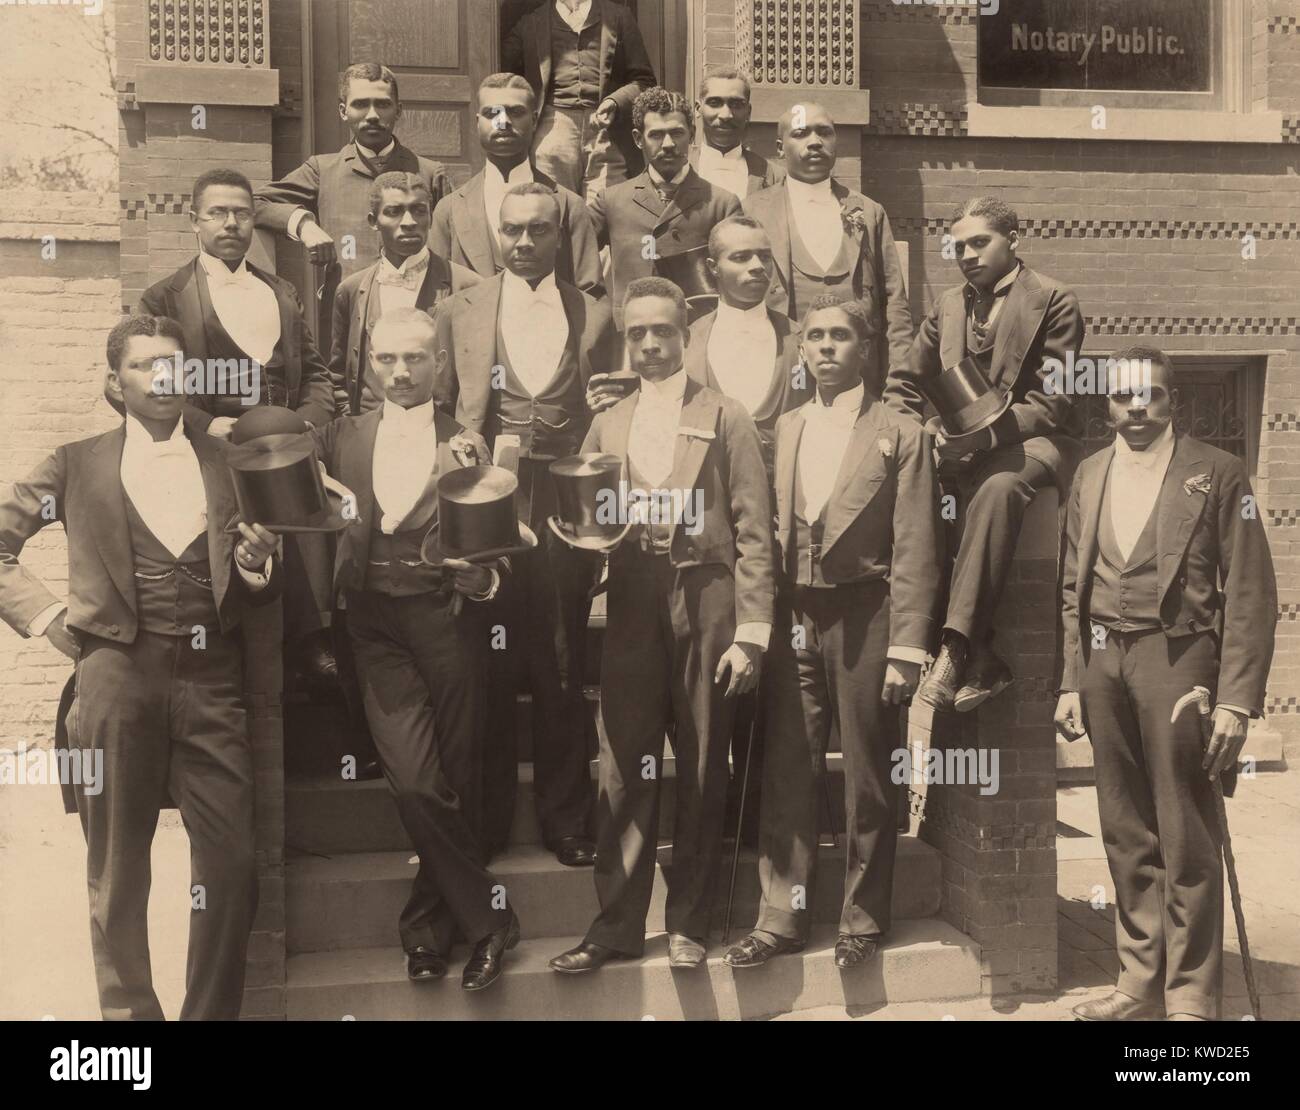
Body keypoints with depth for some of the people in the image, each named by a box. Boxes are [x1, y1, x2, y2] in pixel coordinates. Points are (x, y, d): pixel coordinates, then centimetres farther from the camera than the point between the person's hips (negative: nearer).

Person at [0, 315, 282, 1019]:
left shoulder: (224, 461, 13)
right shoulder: (79, 464, 9)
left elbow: (263, 591, 16)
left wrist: (258, 567, -6)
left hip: (211, 679, 1)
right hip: (118, 677, -1)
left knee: (232, 869, -3)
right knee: (118, 872, 7)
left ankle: (212, 1012, 12)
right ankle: (128, 1013, 21)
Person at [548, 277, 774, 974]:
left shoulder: (725, 419, 4)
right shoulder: (607, 426, 15)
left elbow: (752, 532, -1)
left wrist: (751, 630, -7)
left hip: (705, 605, -2)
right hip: (632, 608, 2)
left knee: (702, 770, 6)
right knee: (623, 770, 2)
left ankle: (688, 922, 18)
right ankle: (616, 924, 12)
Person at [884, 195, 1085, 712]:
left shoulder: (1054, 302, 1)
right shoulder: (948, 306, 19)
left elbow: (1052, 402, -8)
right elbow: (903, 385, 18)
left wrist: (988, 433, -24)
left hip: (1035, 440, -5)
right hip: (964, 446, 5)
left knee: (997, 487, -40)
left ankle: (957, 648, -43)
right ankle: (981, 659, -26)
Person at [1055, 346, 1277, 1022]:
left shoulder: (1217, 474, -2)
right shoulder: (1089, 476, 13)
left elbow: (1250, 595, -6)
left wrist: (1236, 700, -12)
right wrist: (1070, 682, 9)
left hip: (1177, 658, -4)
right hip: (1102, 663, 5)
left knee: (1187, 841, 1)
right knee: (1127, 838, 12)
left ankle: (1191, 997, 13)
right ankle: (1140, 982, 24)